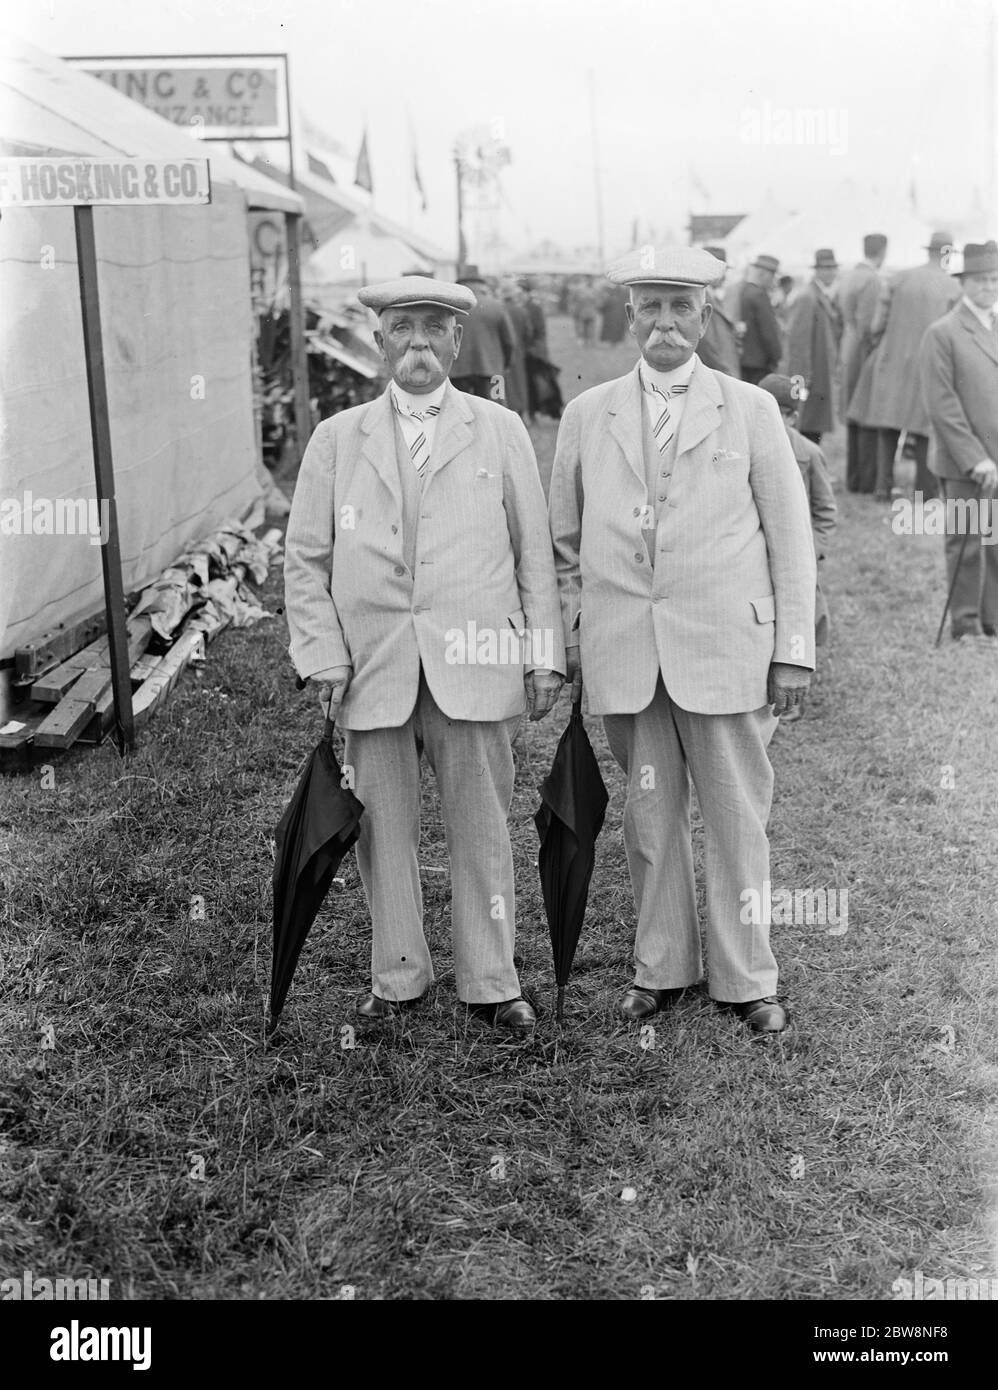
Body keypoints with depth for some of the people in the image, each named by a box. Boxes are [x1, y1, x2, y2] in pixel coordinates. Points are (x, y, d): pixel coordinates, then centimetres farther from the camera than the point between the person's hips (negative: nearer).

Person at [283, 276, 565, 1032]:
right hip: (372, 668, 1)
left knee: (482, 829, 4)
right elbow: (305, 560, 8)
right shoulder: (337, 438, 11)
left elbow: (535, 551, 8)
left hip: (474, 664, -1)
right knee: (383, 829, 7)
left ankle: (491, 981, 17)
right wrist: (324, 657, -1)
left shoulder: (500, 430, 10)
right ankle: (396, 976, 23)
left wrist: (544, 653, 1)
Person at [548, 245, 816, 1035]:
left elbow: (790, 535, 4)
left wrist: (795, 649, -1)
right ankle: (661, 968, 24)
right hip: (623, 651, 2)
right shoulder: (587, 415, 9)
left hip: (725, 645, -1)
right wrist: (570, 632, 7)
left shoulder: (752, 410, 5)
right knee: (649, 815, 9)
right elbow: (565, 538, 14)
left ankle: (746, 979, 17)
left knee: (737, 816, 4)